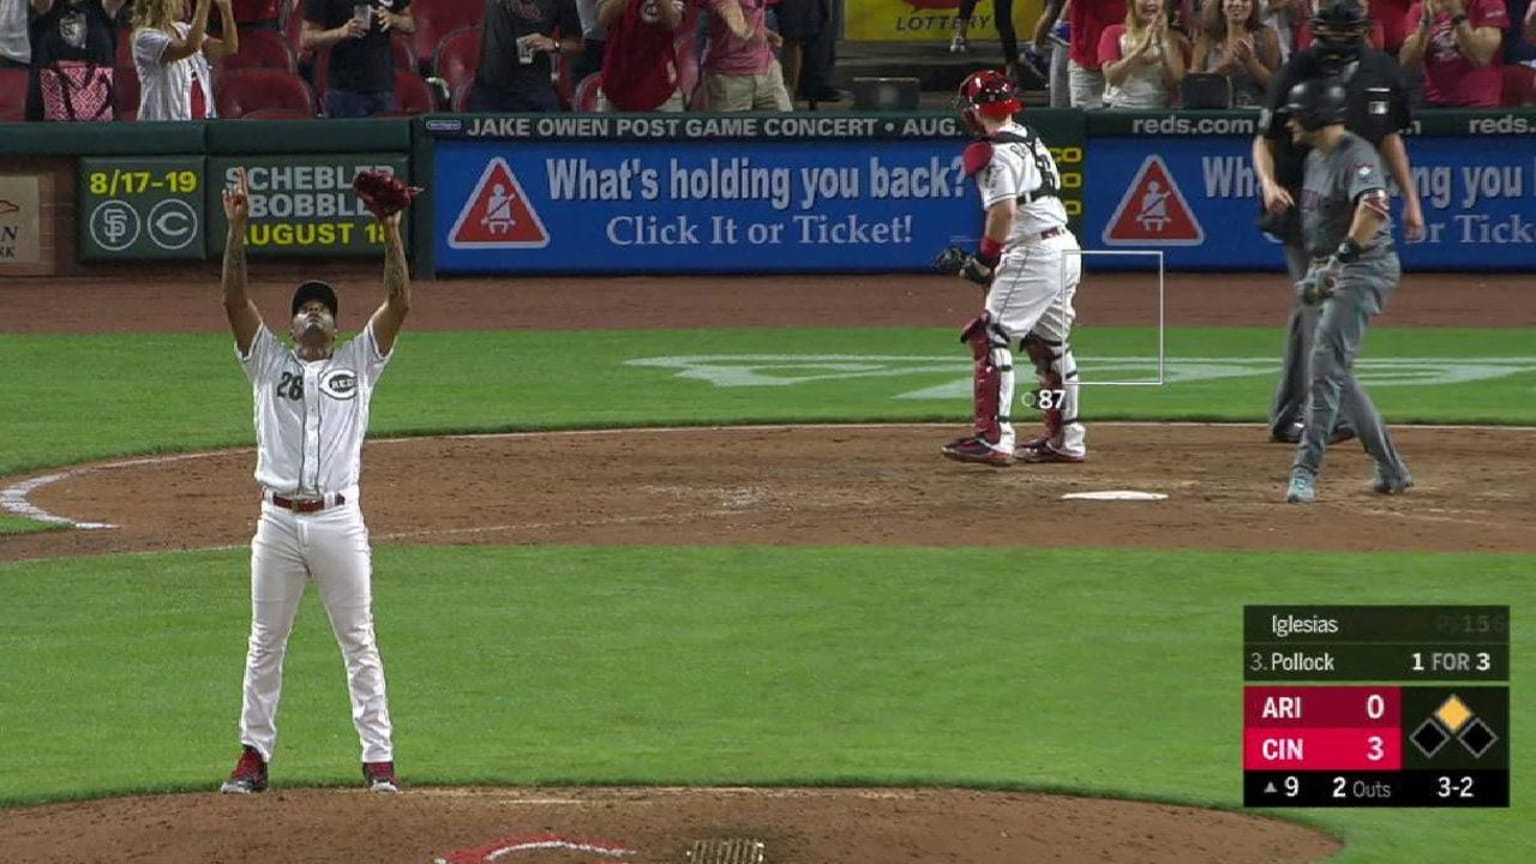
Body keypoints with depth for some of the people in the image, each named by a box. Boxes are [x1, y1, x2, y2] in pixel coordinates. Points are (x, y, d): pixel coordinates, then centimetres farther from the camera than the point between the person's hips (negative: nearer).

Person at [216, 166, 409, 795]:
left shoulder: (358, 363, 12)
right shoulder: (269, 361, 13)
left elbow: (399, 303, 1)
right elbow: (234, 300, 2)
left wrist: (391, 231, -8)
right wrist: (237, 229, -9)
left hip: (338, 519, -1)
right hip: (279, 521, 1)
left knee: (359, 643, 0)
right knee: (266, 644, 6)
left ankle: (378, 758, 2)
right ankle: (254, 754, 12)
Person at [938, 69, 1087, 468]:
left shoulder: (997, 151, -12)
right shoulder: (1030, 140, 17)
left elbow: (1004, 211, -23)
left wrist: (984, 261, -14)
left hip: (1034, 253, -10)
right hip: (1066, 247, 10)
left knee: (991, 338, -9)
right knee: (1049, 343, 20)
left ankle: (993, 438, -17)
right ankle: (1066, 439, 26)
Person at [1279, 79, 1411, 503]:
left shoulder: (1356, 155, -17)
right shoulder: (1315, 157, 15)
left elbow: (1373, 205, -34)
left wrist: (1343, 255, -39)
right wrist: (1316, 272, 18)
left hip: (1364, 266, -11)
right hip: (1332, 272, 11)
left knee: (1326, 365, -18)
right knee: (1336, 373, 13)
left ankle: (1306, 472, -22)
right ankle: (1391, 469, 22)